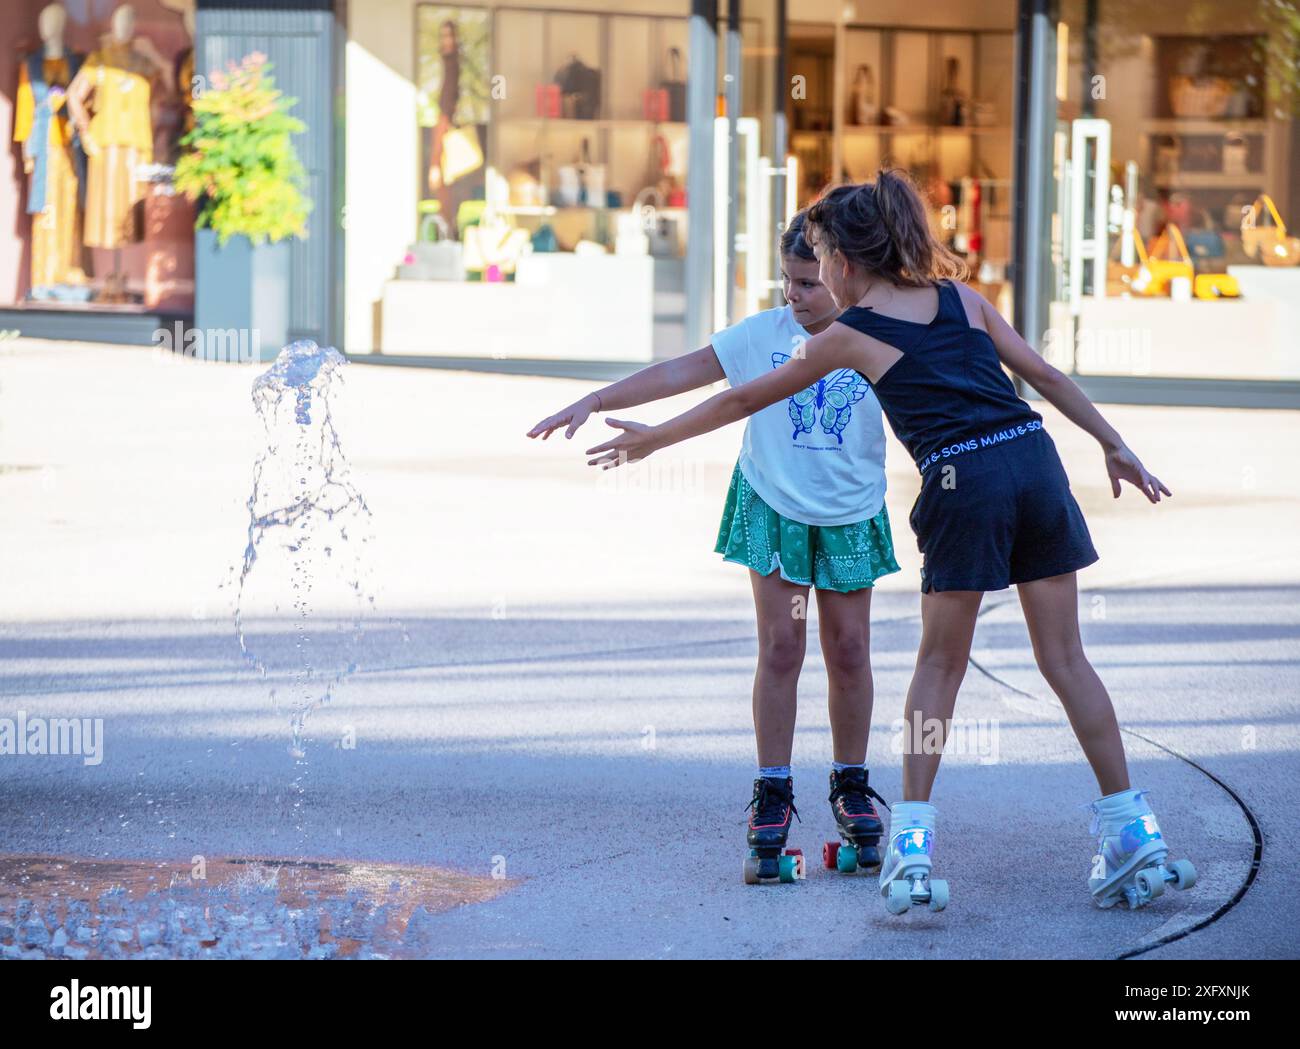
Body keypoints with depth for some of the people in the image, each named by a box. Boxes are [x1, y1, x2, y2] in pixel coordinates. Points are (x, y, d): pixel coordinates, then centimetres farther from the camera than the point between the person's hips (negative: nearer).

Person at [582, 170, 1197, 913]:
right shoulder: (962, 297, 18)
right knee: (1065, 659, 9)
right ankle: (1135, 839, 8)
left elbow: (745, 400, 17)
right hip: (1035, 462, 4)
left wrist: (653, 439, 28)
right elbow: (1044, 374, 14)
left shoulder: (851, 334, 9)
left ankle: (913, 845, 8)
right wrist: (1115, 446, 20)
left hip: (963, 484, -4)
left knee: (940, 664, 12)